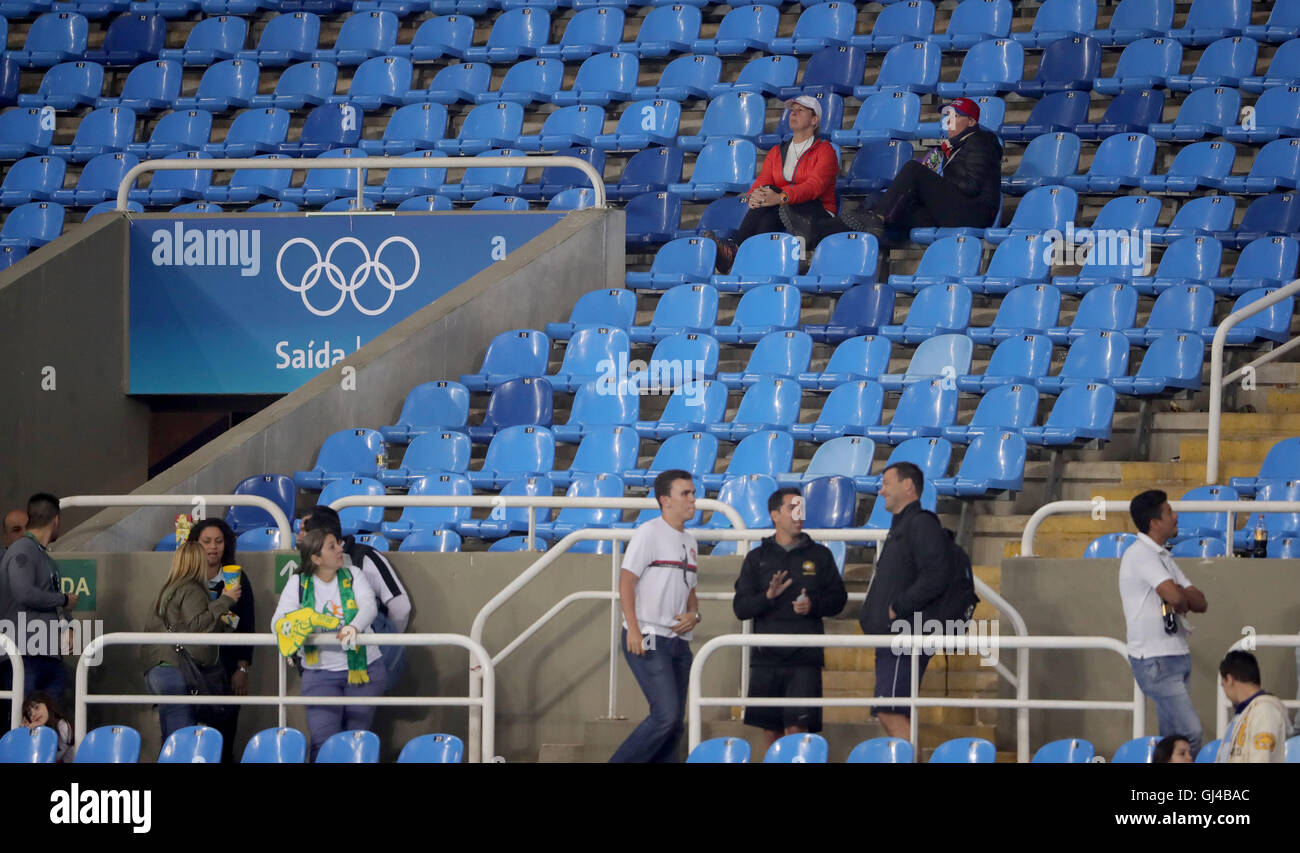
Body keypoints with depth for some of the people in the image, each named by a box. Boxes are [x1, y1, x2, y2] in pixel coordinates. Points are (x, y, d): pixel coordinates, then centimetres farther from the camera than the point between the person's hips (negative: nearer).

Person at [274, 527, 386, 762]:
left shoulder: (353, 577, 2)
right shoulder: (298, 584, 1)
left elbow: (369, 607, -15)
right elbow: (278, 620, -8)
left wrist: (354, 627, -38)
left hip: (364, 669, 1)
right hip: (320, 673, -1)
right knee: (323, 742, -12)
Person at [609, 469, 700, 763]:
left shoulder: (689, 541, 18)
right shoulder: (649, 533, -7)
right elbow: (626, 580, -12)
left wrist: (694, 615, 3)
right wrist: (633, 629, -20)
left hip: (678, 640, 8)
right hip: (648, 639, -8)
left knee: (674, 724, 6)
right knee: (666, 714, -18)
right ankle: (620, 764, -10)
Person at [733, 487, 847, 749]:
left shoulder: (819, 555, 10)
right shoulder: (757, 558, 10)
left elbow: (838, 598, 10)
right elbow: (740, 607, 5)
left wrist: (813, 604, -9)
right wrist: (767, 597, -14)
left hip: (805, 658, -2)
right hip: (766, 656, 2)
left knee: (797, 729, -12)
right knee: (771, 731, 5)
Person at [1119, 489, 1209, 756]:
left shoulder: (1162, 557, 17)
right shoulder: (1140, 554, -13)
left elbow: (1200, 602, 11)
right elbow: (1174, 595, -26)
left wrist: (1180, 598, -11)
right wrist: (1184, 596, -2)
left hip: (1176, 657, 10)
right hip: (1155, 661, -10)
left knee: (1173, 738, 11)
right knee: (1190, 733, -16)